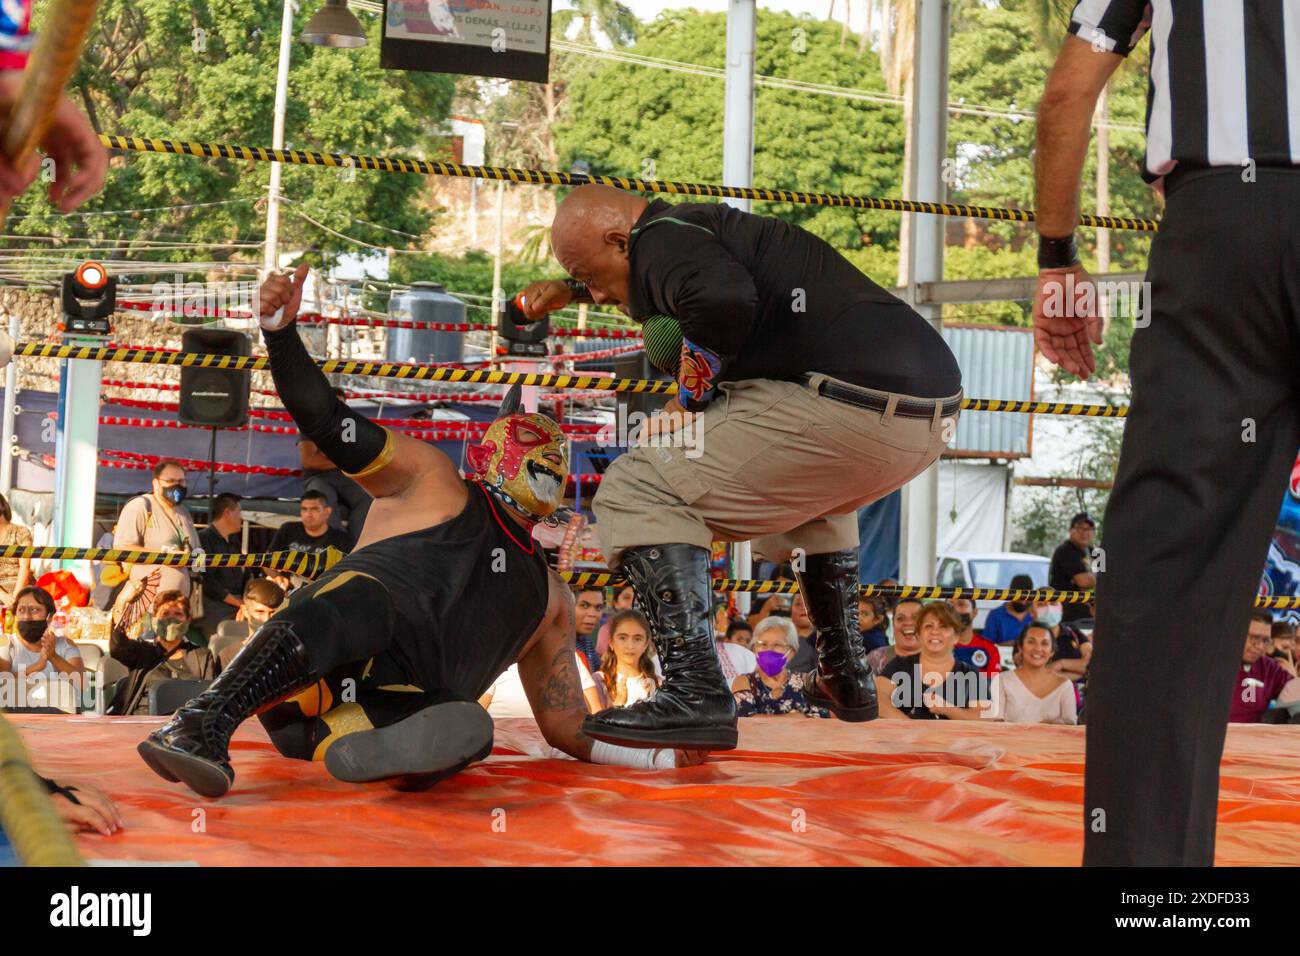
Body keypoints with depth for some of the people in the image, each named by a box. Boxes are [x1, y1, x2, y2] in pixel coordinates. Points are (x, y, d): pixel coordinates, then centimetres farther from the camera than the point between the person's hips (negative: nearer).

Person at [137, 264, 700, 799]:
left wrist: (656, 756, 16)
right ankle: (201, 725, -48)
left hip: (396, 715, 3)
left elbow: (567, 726, 33)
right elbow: (327, 422, 5)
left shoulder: (547, 594, 32)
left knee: (466, 727, -32)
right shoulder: (432, 481, 19)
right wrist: (279, 331, -12)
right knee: (368, 598, -37)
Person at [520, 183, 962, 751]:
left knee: (637, 491, -6)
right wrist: (563, 292, 51)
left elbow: (722, 298, -25)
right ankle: (846, 679, 38)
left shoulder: (663, 238, -2)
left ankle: (695, 693, -19)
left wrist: (689, 400, -9)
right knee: (809, 488, 42)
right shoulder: (704, 226, 27)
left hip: (851, 401, -10)